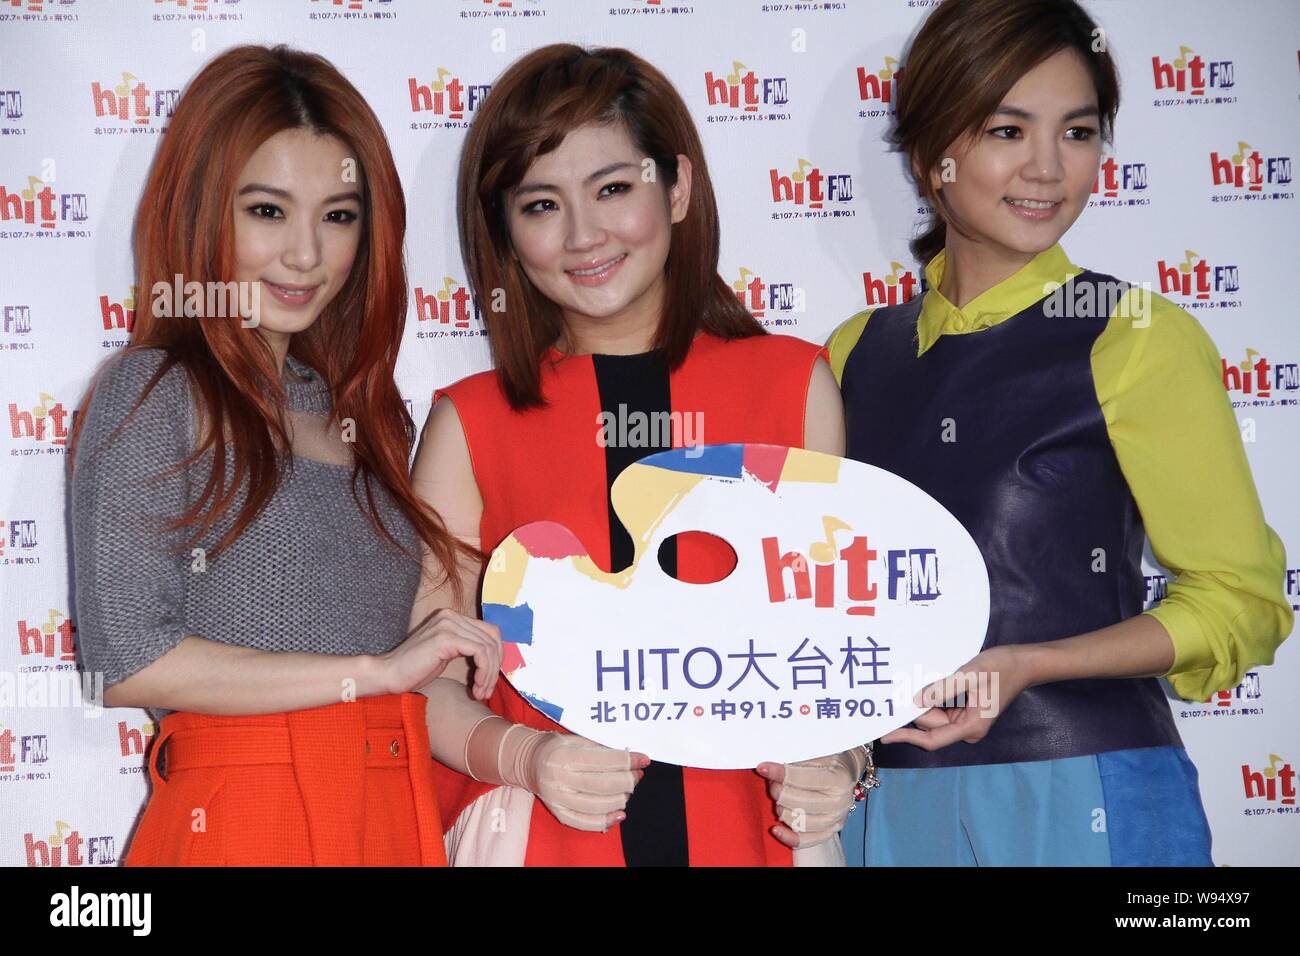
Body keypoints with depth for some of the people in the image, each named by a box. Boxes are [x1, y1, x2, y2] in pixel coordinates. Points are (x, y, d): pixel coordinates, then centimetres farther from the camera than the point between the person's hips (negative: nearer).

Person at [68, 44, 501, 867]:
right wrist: (377, 670, -11)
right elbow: (126, 659, -13)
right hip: (245, 819, -6)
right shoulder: (157, 392, -6)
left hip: (395, 817, 6)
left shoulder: (365, 412, 12)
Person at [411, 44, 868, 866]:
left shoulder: (795, 385, 1)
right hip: (546, 836, -1)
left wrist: (838, 760, -9)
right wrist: (523, 756, -18)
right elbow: (426, 672, -2)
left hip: (751, 831, 1)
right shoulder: (471, 425, -1)